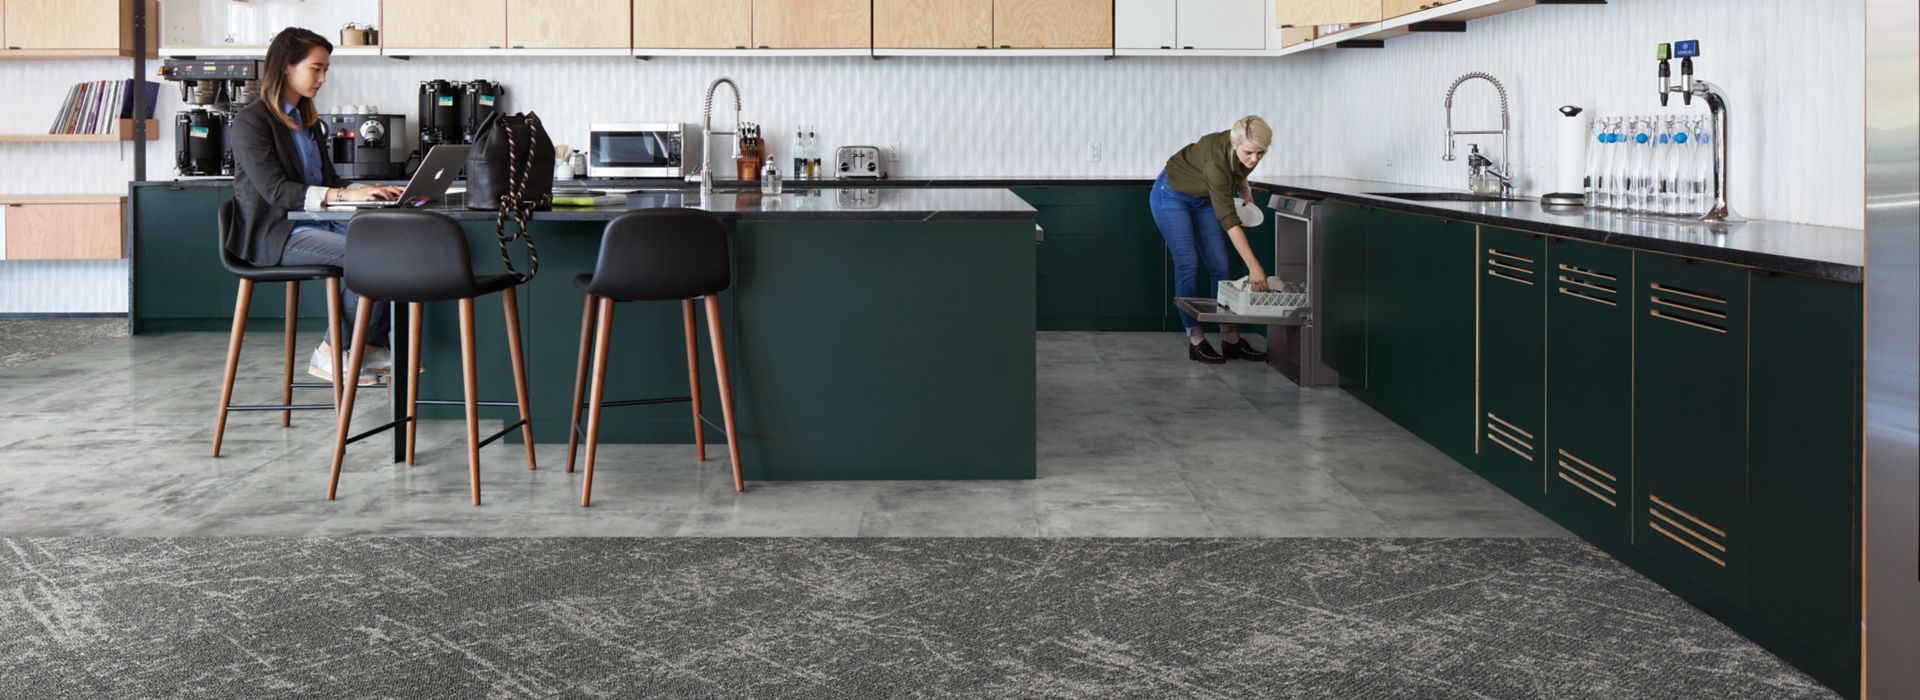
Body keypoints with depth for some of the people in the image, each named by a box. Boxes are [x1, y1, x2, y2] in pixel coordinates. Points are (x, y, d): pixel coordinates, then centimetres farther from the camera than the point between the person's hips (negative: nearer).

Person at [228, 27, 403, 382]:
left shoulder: (307, 119, 18)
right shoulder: (251, 122, -8)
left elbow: (328, 179, 20)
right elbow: (274, 191, -19)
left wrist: (368, 191, -1)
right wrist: (344, 195, -29)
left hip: (314, 225, 8)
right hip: (274, 234, -8)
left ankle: (372, 347, -10)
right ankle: (332, 353, -15)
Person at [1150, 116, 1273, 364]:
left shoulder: (1246, 151, -22)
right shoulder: (1216, 157, -40)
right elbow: (1228, 219, -41)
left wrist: (1243, 187, -8)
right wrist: (1253, 267, -44)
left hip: (1203, 198, 7)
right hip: (1172, 196, -7)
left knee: (1219, 266, 1)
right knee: (1188, 264, -12)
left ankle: (1230, 339, 4)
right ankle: (1196, 341, -5)